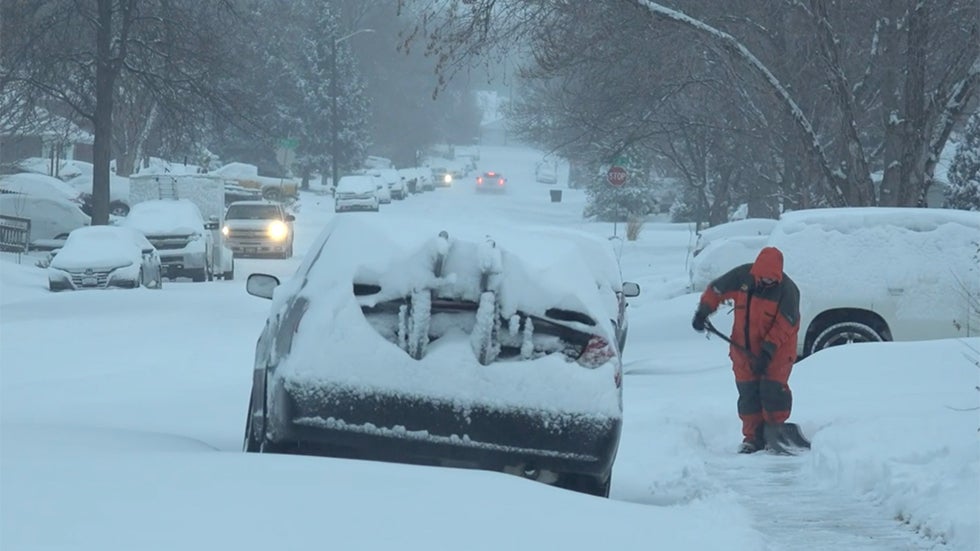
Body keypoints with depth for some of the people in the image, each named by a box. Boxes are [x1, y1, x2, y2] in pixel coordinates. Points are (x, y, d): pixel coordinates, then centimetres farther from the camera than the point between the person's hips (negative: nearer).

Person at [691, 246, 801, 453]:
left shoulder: (787, 289, -18)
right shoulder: (742, 277, -10)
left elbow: (784, 326, -20)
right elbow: (715, 291, 6)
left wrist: (768, 352, -25)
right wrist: (702, 313, -1)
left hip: (777, 350, -4)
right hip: (745, 348, 4)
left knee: (772, 389, -11)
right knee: (748, 392, 4)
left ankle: (775, 435, 1)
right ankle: (753, 438, 11)